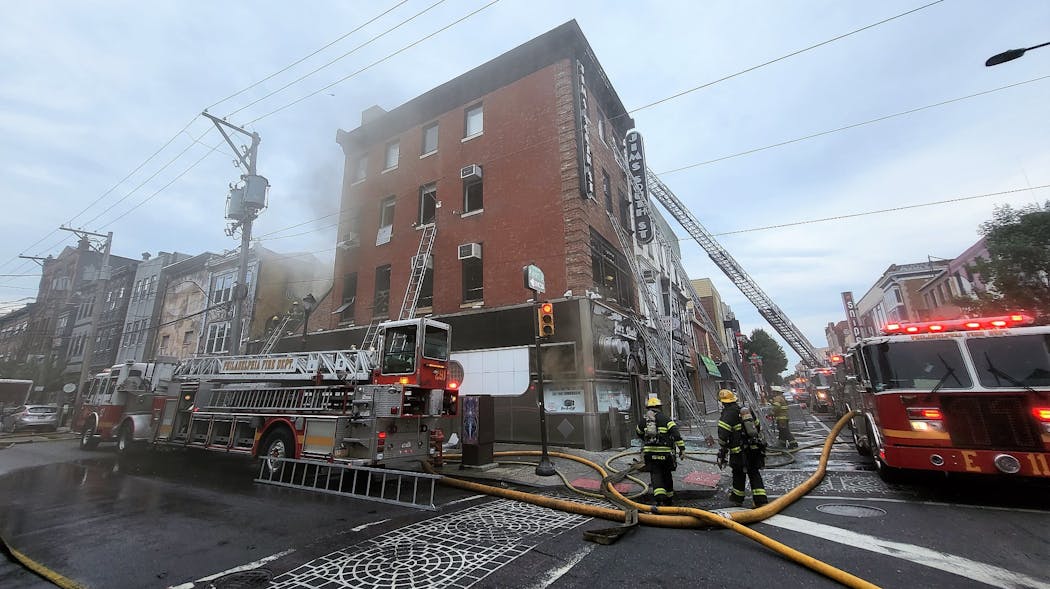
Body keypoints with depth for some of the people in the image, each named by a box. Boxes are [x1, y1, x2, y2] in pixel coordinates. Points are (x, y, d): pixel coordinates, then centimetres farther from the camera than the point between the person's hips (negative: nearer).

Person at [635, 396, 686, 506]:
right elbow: (675, 433, -10)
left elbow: (639, 433, 27)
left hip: (649, 452, 0)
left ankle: (659, 497, -20)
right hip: (664, 451, 0)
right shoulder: (664, 418, 1)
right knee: (666, 474, 18)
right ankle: (669, 498, 32)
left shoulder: (643, 420, 10)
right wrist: (682, 448, -9)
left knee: (655, 474, 1)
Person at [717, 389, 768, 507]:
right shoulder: (746, 410, 10)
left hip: (740, 452, -5)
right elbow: (758, 427, 20)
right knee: (754, 473, 13)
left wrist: (722, 453, -5)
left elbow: (723, 436, -16)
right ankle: (761, 500, 7)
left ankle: (737, 498, 28)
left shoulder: (726, 415, -12)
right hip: (754, 449, 5)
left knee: (739, 474, 12)